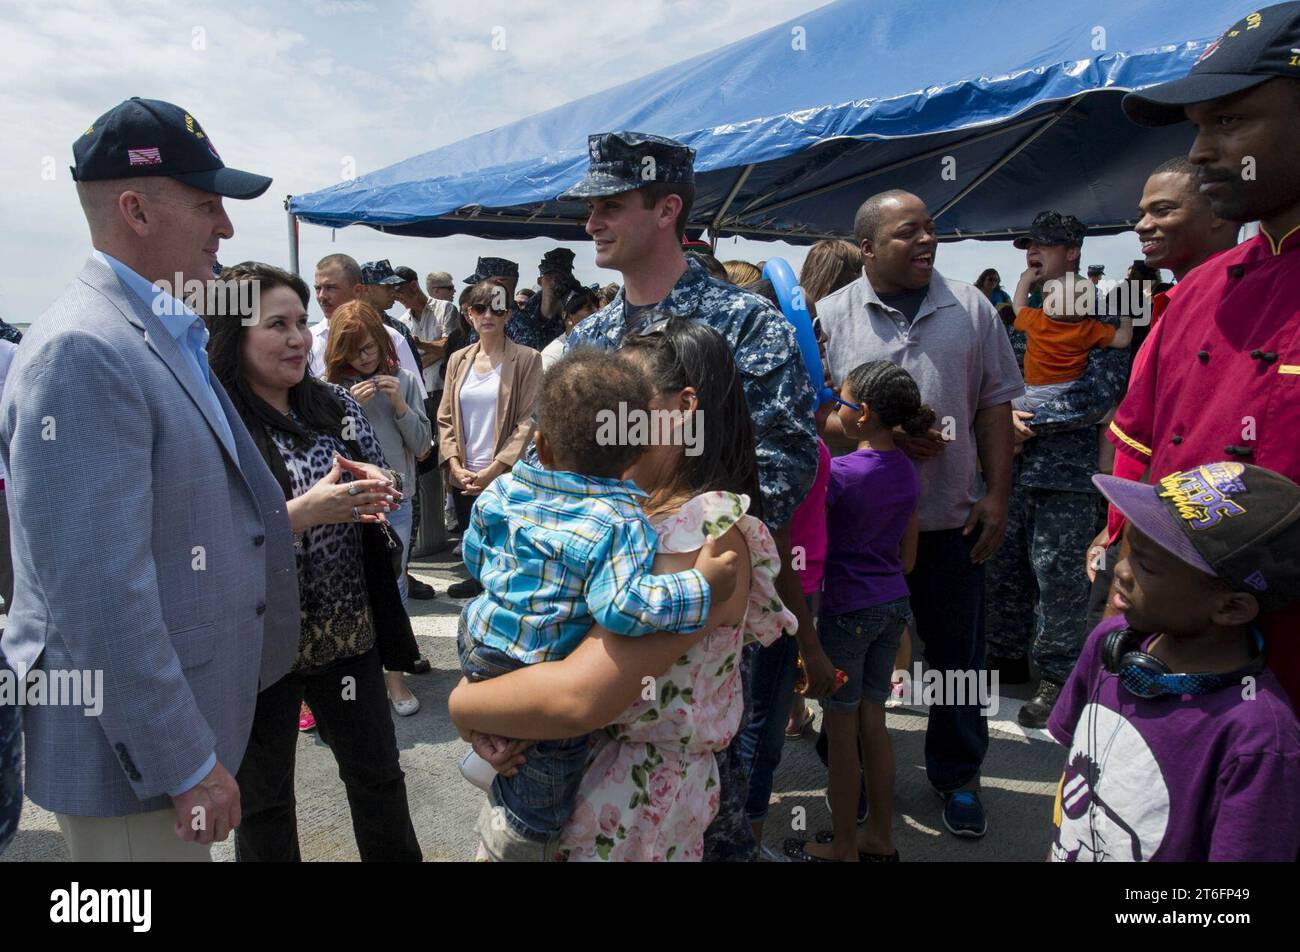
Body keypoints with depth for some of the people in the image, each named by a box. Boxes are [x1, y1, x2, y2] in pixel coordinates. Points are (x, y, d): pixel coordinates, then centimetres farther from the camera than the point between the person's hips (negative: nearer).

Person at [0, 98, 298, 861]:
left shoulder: (171, 335, 8)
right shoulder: (82, 353, -21)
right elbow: (99, 592, -25)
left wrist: (311, 506, 9)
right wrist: (186, 765, -21)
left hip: (188, 719, 9)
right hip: (133, 750, -9)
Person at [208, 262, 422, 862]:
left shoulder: (336, 405, 1)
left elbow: (386, 488, 11)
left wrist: (381, 489, -12)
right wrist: (304, 513, -28)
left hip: (347, 631, 5)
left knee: (379, 777, 18)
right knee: (263, 801, 17)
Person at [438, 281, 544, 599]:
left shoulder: (526, 359, -4)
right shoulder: (458, 360, 10)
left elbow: (529, 422, -10)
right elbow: (445, 419, 10)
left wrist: (494, 470, -15)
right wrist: (455, 465, -4)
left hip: (506, 478, -4)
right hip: (464, 478, 4)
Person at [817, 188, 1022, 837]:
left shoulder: (971, 309, 5)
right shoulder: (831, 317, -1)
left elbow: (994, 407, 6)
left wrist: (997, 495, -1)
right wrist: (883, 432, -17)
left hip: (952, 517, 2)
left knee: (957, 650, 11)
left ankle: (957, 776, 32)